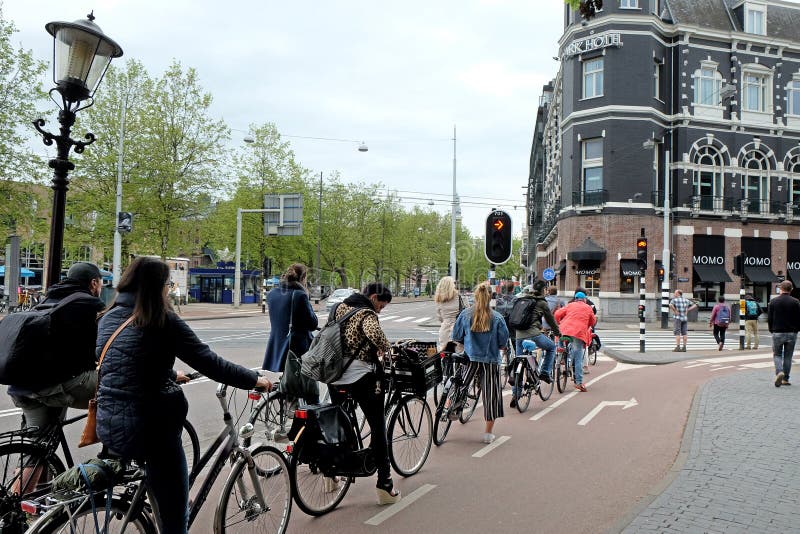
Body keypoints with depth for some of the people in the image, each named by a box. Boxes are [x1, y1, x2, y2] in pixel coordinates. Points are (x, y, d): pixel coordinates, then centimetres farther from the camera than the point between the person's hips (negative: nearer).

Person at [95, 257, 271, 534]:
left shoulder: (108, 318, 8)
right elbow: (210, 363, -11)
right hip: (150, 427, -7)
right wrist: (254, 380, -1)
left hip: (108, 425, 8)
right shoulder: (162, 321, -12)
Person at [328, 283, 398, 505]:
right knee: (378, 426, 2)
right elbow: (374, 333, -32)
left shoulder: (339, 308, 12)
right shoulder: (366, 314, -11)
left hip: (334, 376, 7)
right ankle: (384, 484, 2)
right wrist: (386, 349, -11)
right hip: (360, 376, -7)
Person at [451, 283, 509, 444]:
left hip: (470, 358, 1)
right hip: (491, 359, -1)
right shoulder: (497, 317, -8)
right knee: (491, 394, 8)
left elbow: (456, 336, 3)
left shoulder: (465, 314, -5)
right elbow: (503, 340, -2)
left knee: (460, 384, 26)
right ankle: (488, 434, 14)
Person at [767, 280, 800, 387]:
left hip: (777, 333, -1)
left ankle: (779, 372, -17)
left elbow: (769, 319, 0)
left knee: (777, 355, 9)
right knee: (788, 356, 10)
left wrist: (772, 330, 14)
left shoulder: (773, 302, -3)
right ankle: (785, 379, 12)